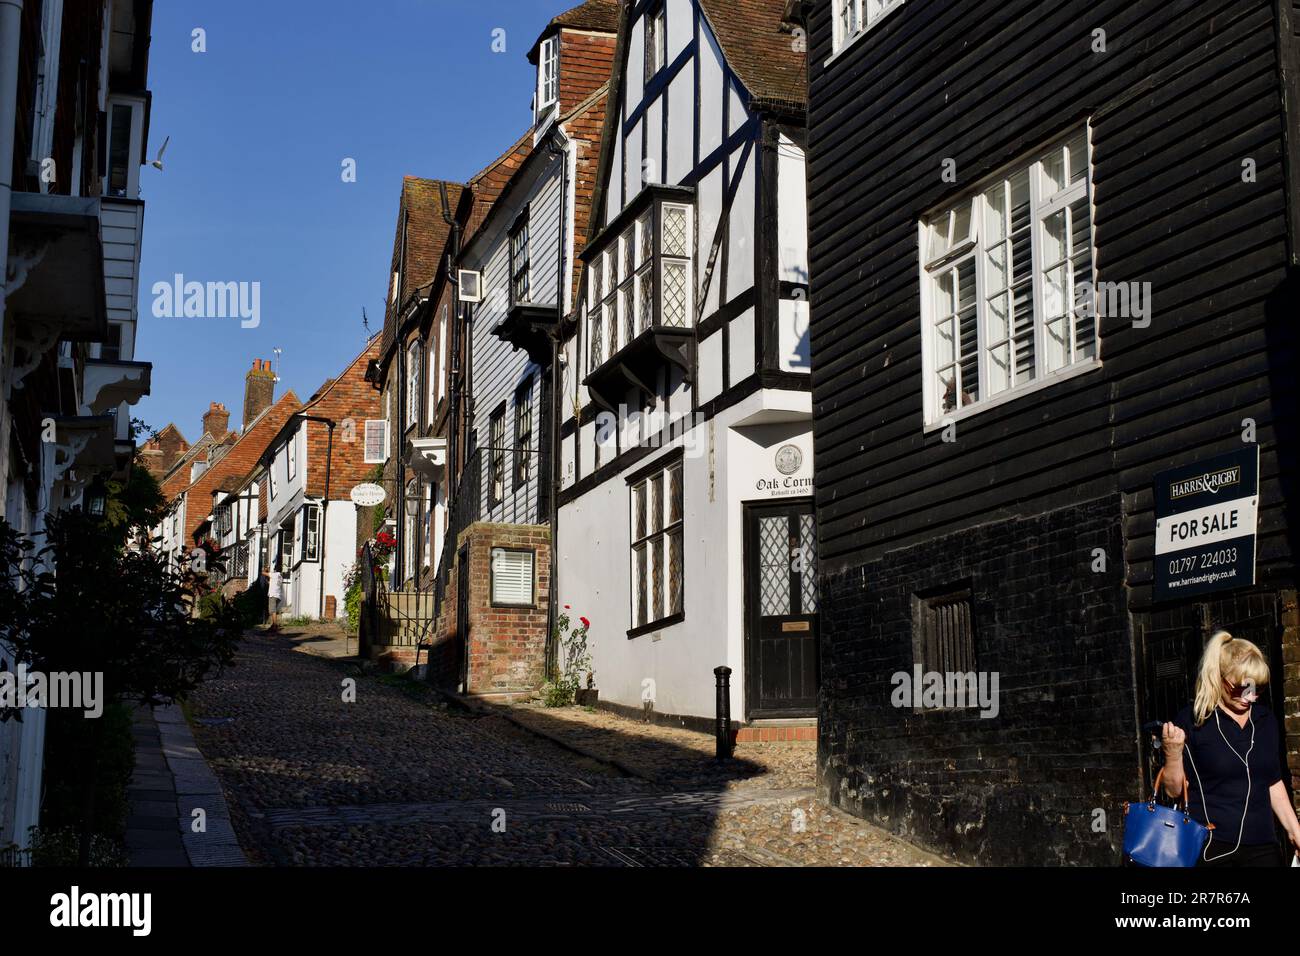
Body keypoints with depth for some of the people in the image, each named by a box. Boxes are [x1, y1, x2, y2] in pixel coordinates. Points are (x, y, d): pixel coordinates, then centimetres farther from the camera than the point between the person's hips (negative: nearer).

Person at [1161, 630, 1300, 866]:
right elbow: (1174, 791, -4)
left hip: (1261, 846, 4)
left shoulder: (1265, 720, 8)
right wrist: (1173, 753, -20)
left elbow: (1274, 785, 17)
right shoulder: (1192, 720, -7)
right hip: (1208, 847, -4)